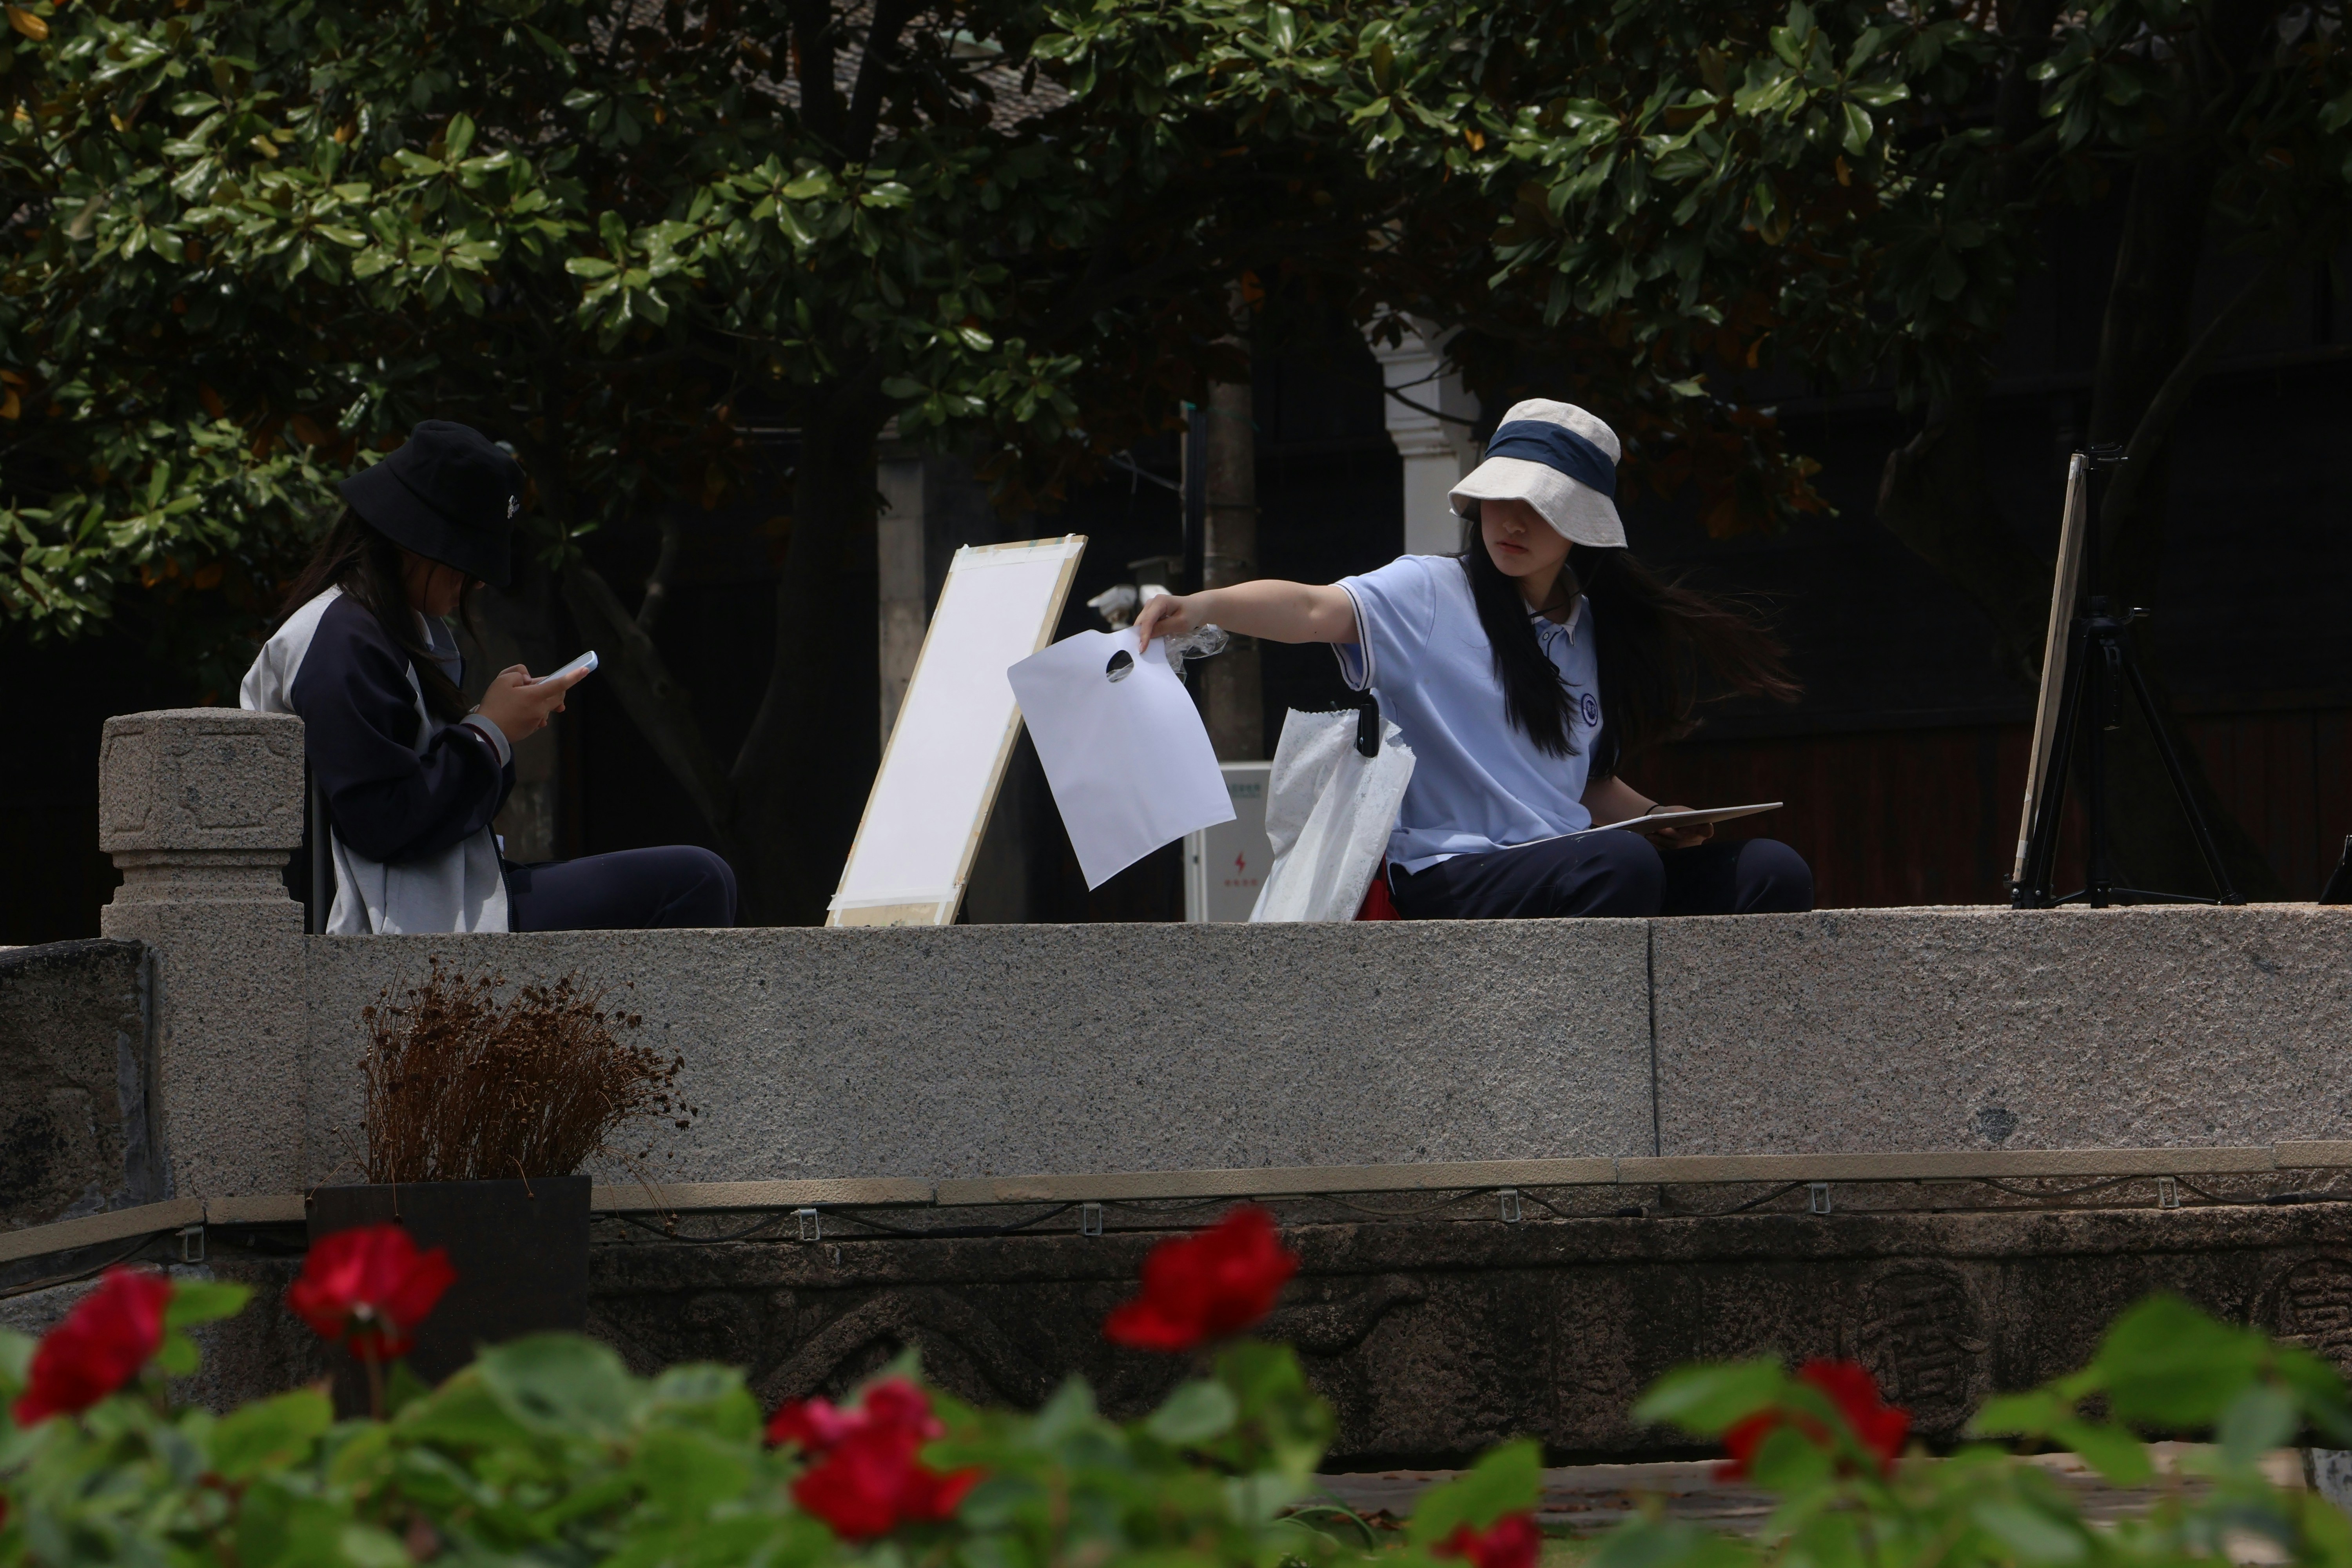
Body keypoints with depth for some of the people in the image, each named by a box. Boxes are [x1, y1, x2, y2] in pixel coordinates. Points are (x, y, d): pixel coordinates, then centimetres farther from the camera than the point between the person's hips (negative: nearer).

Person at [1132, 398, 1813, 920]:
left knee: (1773, 871, -8)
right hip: (1450, 880, -7)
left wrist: (1655, 817, 6)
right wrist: (1200, 607, -37)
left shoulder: (1594, 631, 17)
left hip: (1571, 877, 7)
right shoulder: (1427, 597, -1)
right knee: (1623, 864, -34)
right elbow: (1314, 609, -19)